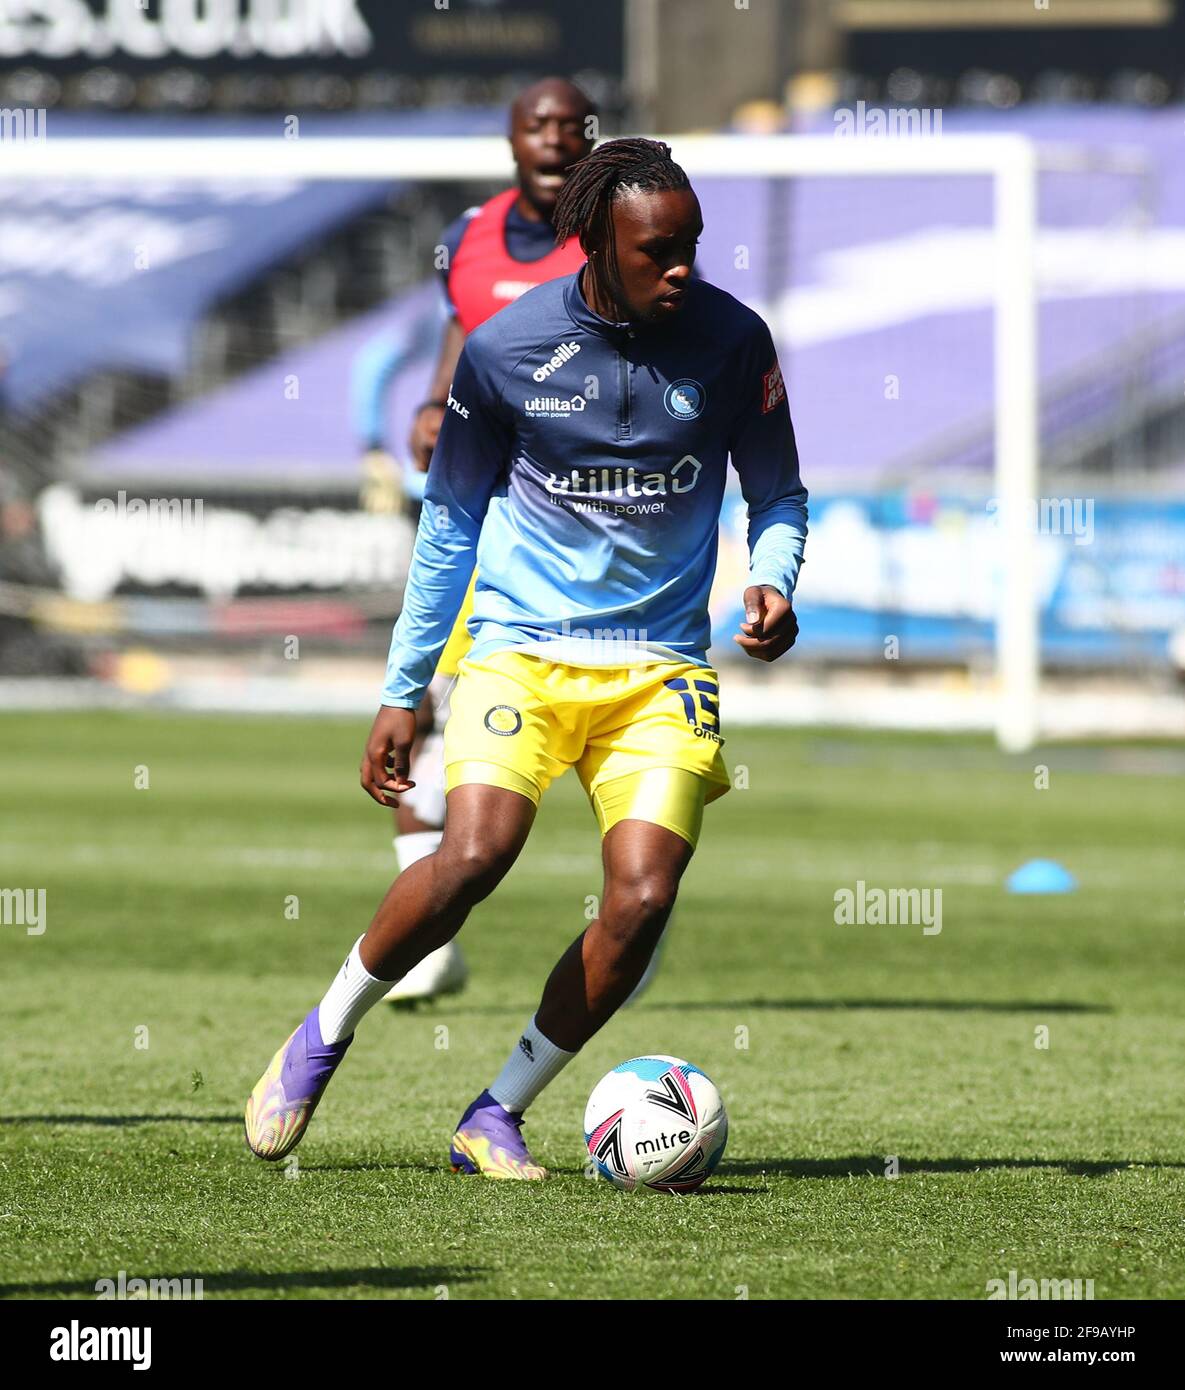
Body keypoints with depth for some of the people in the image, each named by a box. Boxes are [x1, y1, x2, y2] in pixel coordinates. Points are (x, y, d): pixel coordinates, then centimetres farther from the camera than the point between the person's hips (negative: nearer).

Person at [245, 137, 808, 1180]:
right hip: (522, 647, -1)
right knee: (473, 856, -25)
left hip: (661, 664, 2)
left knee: (644, 898, -17)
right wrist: (403, 691, 9)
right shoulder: (505, 348, -5)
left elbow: (778, 496, 11)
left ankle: (497, 1115, 2)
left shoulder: (730, 340, -3)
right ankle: (322, 1038, 2)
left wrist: (772, 581, -12)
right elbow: (451, 520, 8)